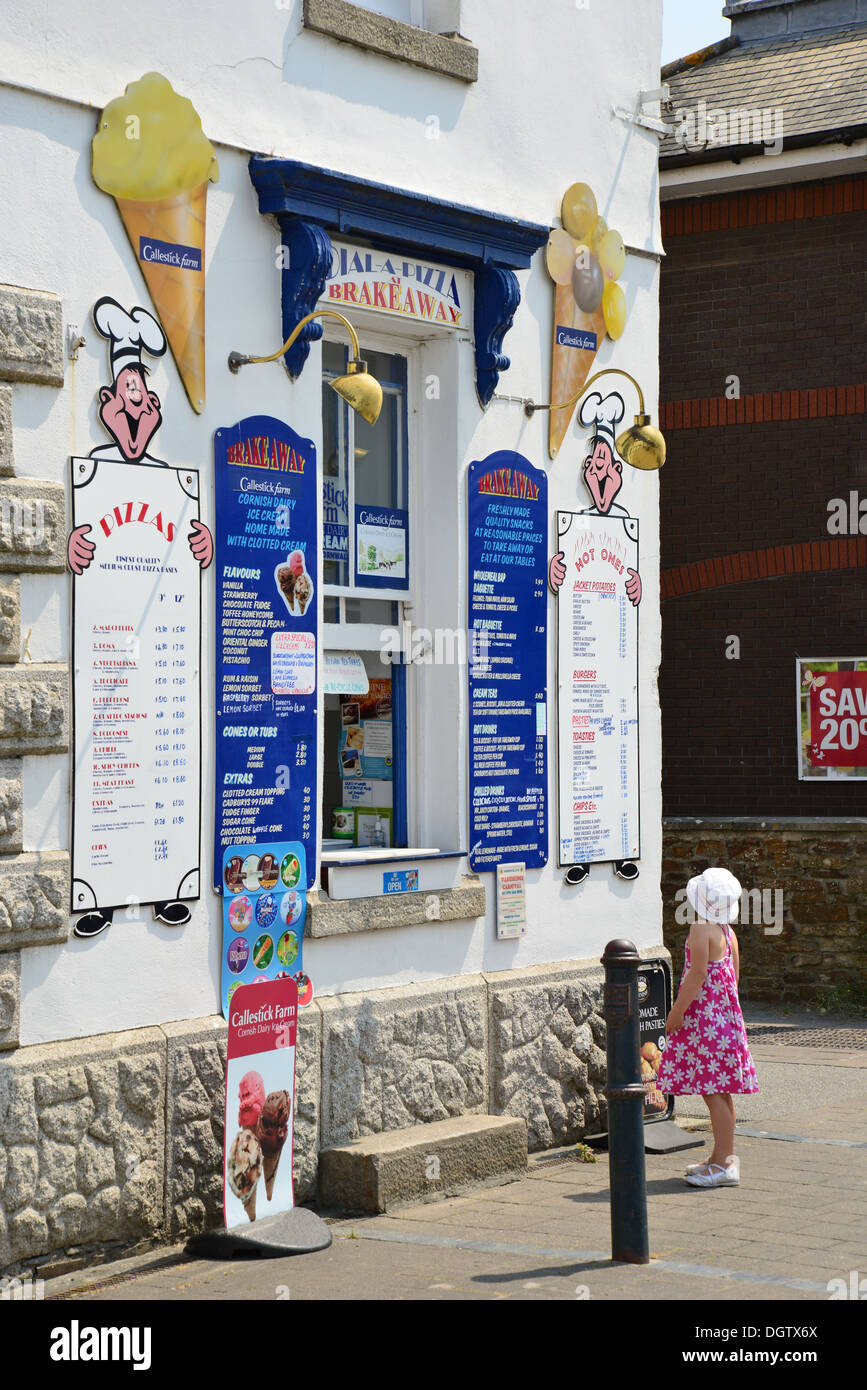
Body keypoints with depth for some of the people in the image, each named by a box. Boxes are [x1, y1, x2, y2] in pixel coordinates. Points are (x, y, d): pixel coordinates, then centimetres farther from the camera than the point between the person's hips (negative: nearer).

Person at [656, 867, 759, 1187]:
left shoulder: (702, 930, -16)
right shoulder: (727, 931, 11)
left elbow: (697, 975, -20)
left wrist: (676, 1013, -14)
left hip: (705, 1017, -9)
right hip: (725, 1014, 9)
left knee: (713, 1092, -7)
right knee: (720, 1093, 16)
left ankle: (724, 1165, -7)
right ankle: (721, 1156, 24)